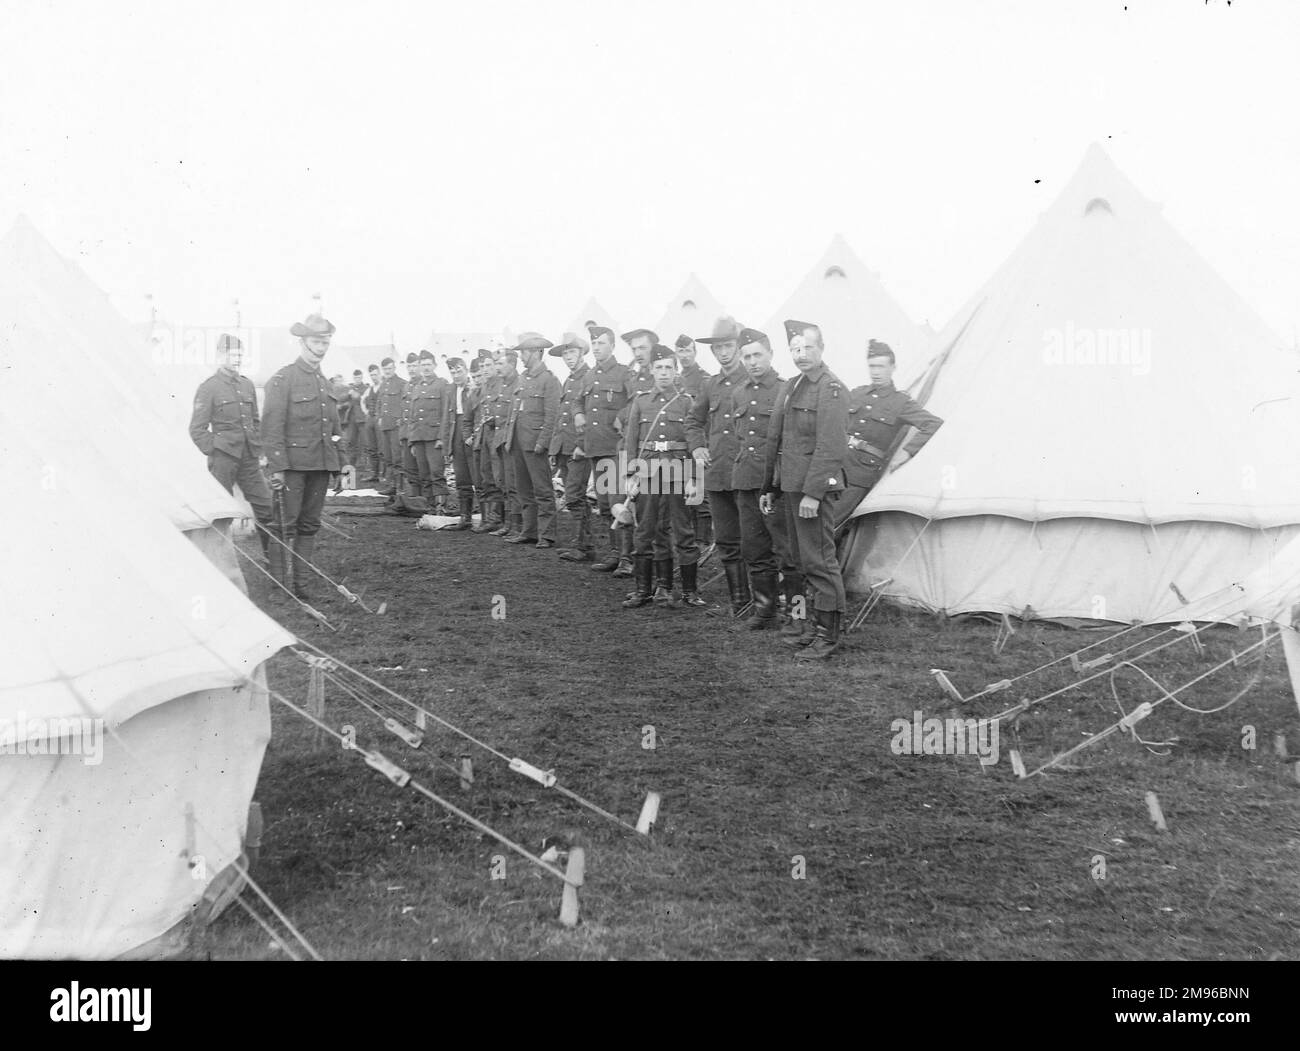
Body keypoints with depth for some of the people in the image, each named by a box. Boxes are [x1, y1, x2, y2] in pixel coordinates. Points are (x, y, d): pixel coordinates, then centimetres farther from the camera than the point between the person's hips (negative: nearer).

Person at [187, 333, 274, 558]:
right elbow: (197, 429, -4)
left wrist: (259, 449, 13)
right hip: (223, 458, -5)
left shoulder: (247, 384, 12)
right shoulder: (208, 387, -5)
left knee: (266, 507, 3)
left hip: (249, 458, 5)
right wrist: (213, 451, -8)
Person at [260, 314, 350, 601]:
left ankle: (300, 582, 15)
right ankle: (281, 585, 0)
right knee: (286, 525, -4)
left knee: (310, 524, 9)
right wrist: (277, 466, -16)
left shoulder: (325, 383, 17)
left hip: (321, 466, 7)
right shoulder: (283, 379, -5)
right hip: (293, 464, -7)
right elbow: (272, 426, -10)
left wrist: (340, 464, 16)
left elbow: (334, 428, 21)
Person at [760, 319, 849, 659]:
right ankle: (807, 626, 23)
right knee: (802, 560, 14)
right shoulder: (789, 388, 16)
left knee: (819, 561, -6)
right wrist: (769, 488, 21)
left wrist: (813, 492, -21)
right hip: (791, 486, 9)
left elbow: (829, 447, -17)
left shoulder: (831, 389, -10)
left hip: (816, 488, -9)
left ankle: (828, 634, 0)